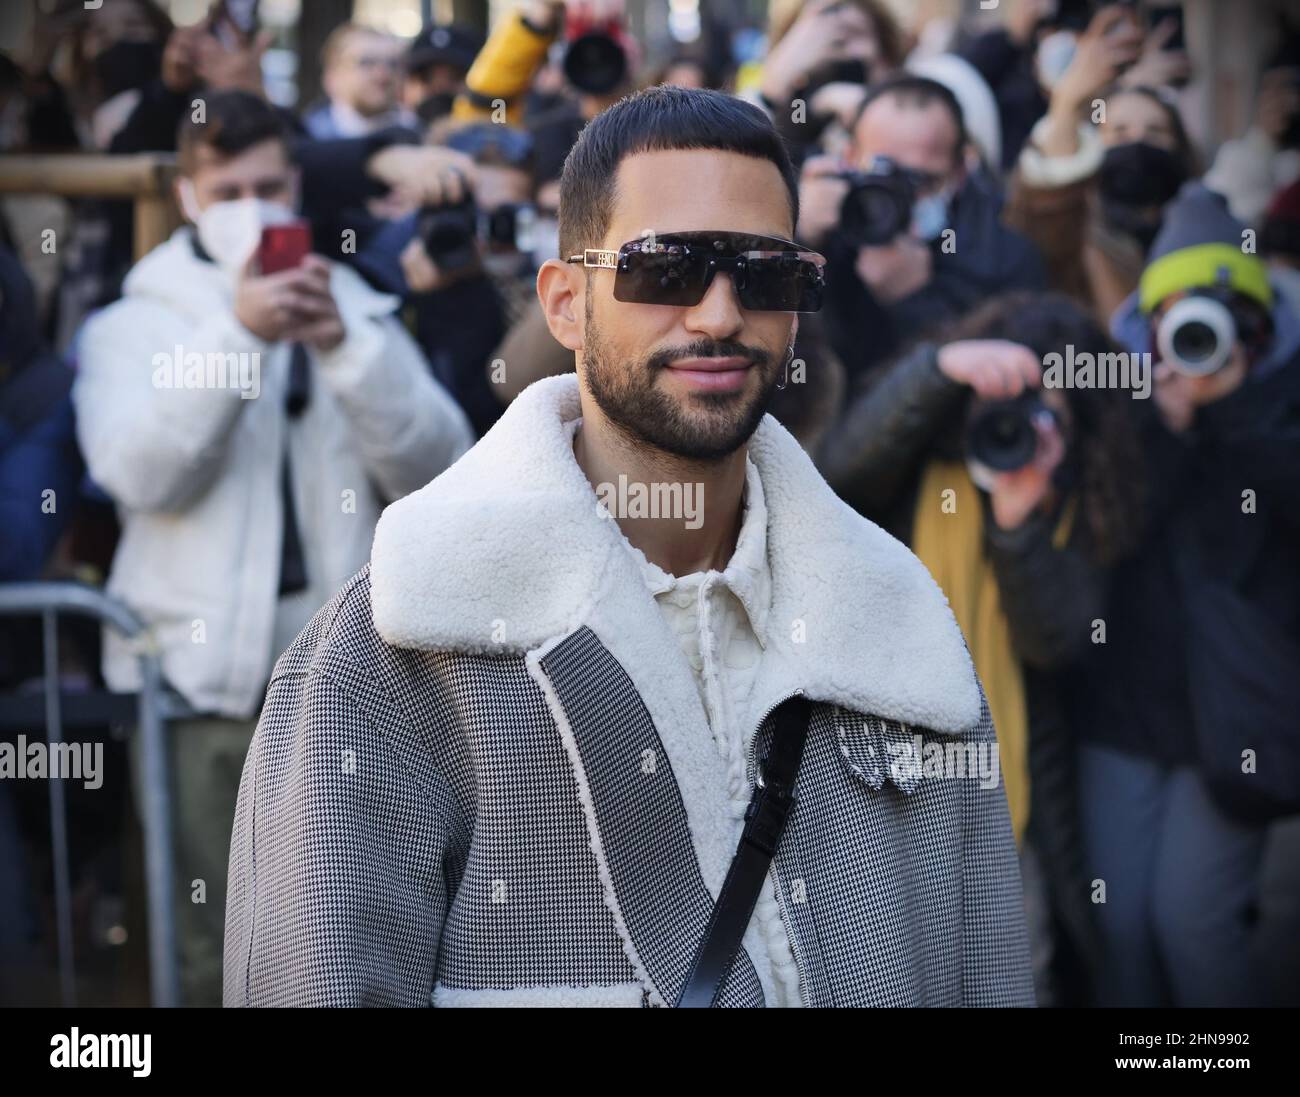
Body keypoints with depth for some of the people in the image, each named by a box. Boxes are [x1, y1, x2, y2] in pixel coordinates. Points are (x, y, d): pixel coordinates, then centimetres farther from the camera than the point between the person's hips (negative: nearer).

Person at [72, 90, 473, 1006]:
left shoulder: (358, 312, 14)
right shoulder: (131, 325, 7)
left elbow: (432, 469, -1)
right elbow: (139, 473, -12)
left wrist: (345, 349, -13)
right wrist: (236, 334, -21)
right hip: (200, 670, -2)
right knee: (215, 948, -2)